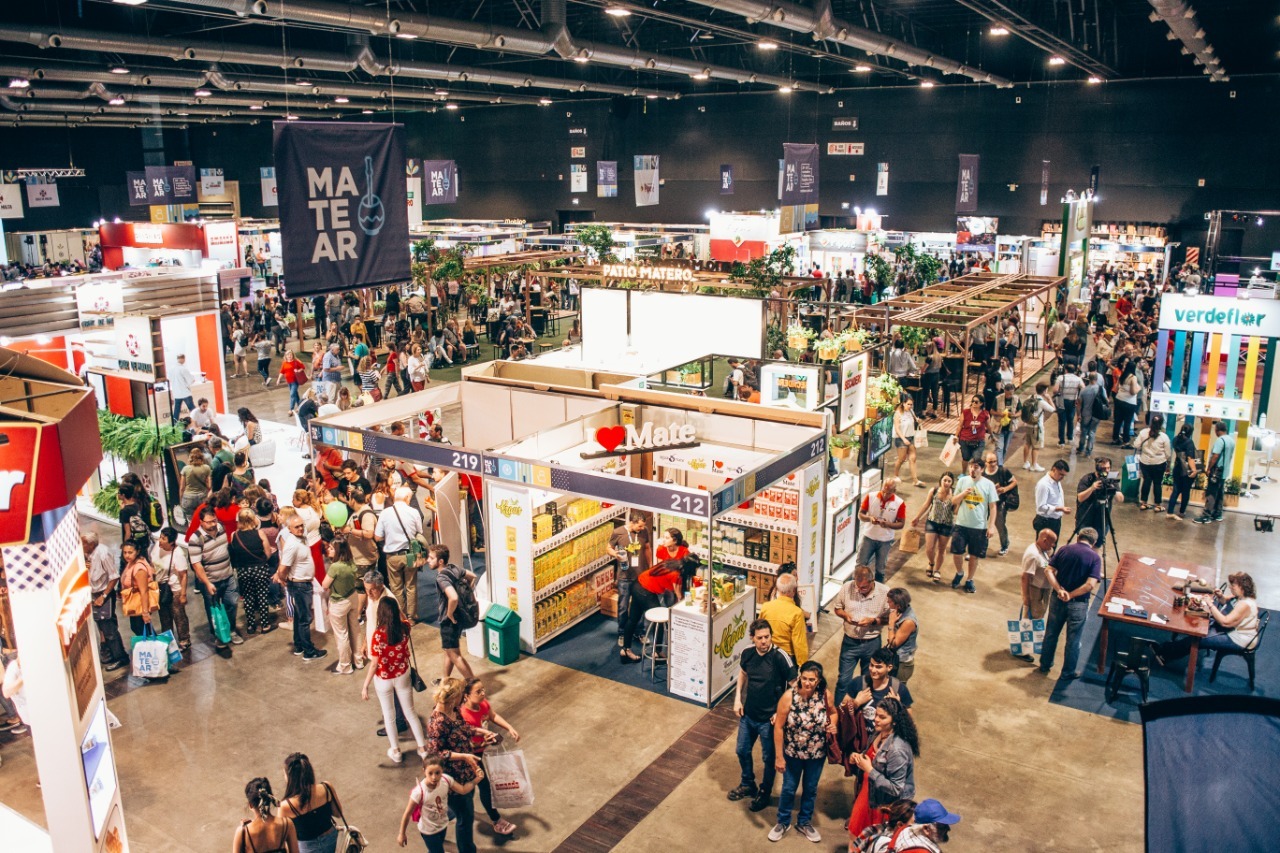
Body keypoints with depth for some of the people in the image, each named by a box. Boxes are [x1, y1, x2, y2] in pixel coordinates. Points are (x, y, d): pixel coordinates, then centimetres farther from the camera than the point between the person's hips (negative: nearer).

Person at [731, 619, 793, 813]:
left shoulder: (780, 657, -24)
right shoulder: (748, 653, -9)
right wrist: (737, 698, 5)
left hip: (769, 718, -5)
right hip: (748, 715, 5)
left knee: (769, 758, 14)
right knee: (742, 750, 22)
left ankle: (764, 793, 38)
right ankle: (747, 785, 47)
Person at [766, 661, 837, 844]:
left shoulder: (825, 695, -18)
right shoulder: (789, 696, -24)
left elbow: (833, 712, 5)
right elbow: (778, 727, -16)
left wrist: (833, 725, -18)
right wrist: (779, 756, -13)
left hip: (817, 754, 2)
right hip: (792, 753, -2)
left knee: (811, 789, 21)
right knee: (789, 788, 17)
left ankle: (804, 823, 45)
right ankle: (783, 822, 42)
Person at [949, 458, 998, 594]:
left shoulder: (988, 484, -3)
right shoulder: (963, 481, 2)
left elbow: (992, 507, -2)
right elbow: (953, 502, 6)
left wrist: (991, 526, -8)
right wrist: (963, 493, -13)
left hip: (979, 527, -1)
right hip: (961, 524, 1)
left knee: (974, 555, 8)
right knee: (956, 552, 1)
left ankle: (970, 580, 25)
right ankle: (959, 573, 28)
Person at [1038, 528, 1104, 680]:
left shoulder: (1064, 549, -3)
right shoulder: (1095, 557, -11)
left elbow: (1048, 571, -10)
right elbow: (1090, 585, -21)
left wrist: (1059, 590, -15)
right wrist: (1071, 595, -14)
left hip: (1057, 599, 3)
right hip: (1078, 604, -3)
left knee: (1051, 634, 19)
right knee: (1073, 639, 12)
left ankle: (1045, 665, 34)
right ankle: (1067, 673, 24)